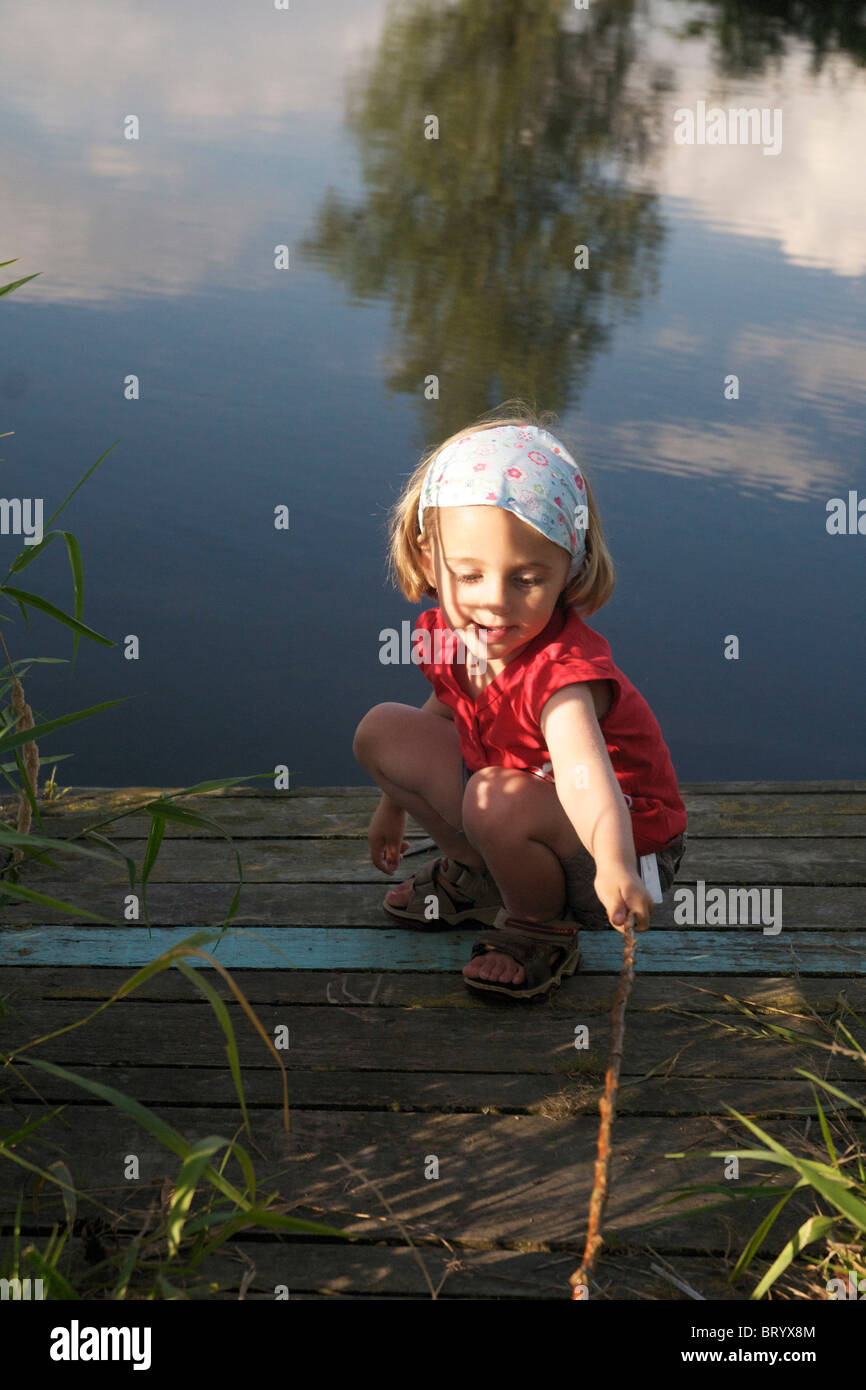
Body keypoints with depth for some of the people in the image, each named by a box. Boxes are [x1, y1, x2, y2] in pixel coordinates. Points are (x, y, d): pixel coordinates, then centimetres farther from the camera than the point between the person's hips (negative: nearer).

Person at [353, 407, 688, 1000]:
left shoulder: (563, 664, -33)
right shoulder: (447, 634, -10)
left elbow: (584, 768, -52)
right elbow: (448, 711, 13)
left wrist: (616, 868, -71)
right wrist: (394, 805, 25)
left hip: (626, 842, -7)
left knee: (498, 800, -38)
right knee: (382, 729, 2)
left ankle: (540, 932, -8)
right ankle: (472, 872, 17)